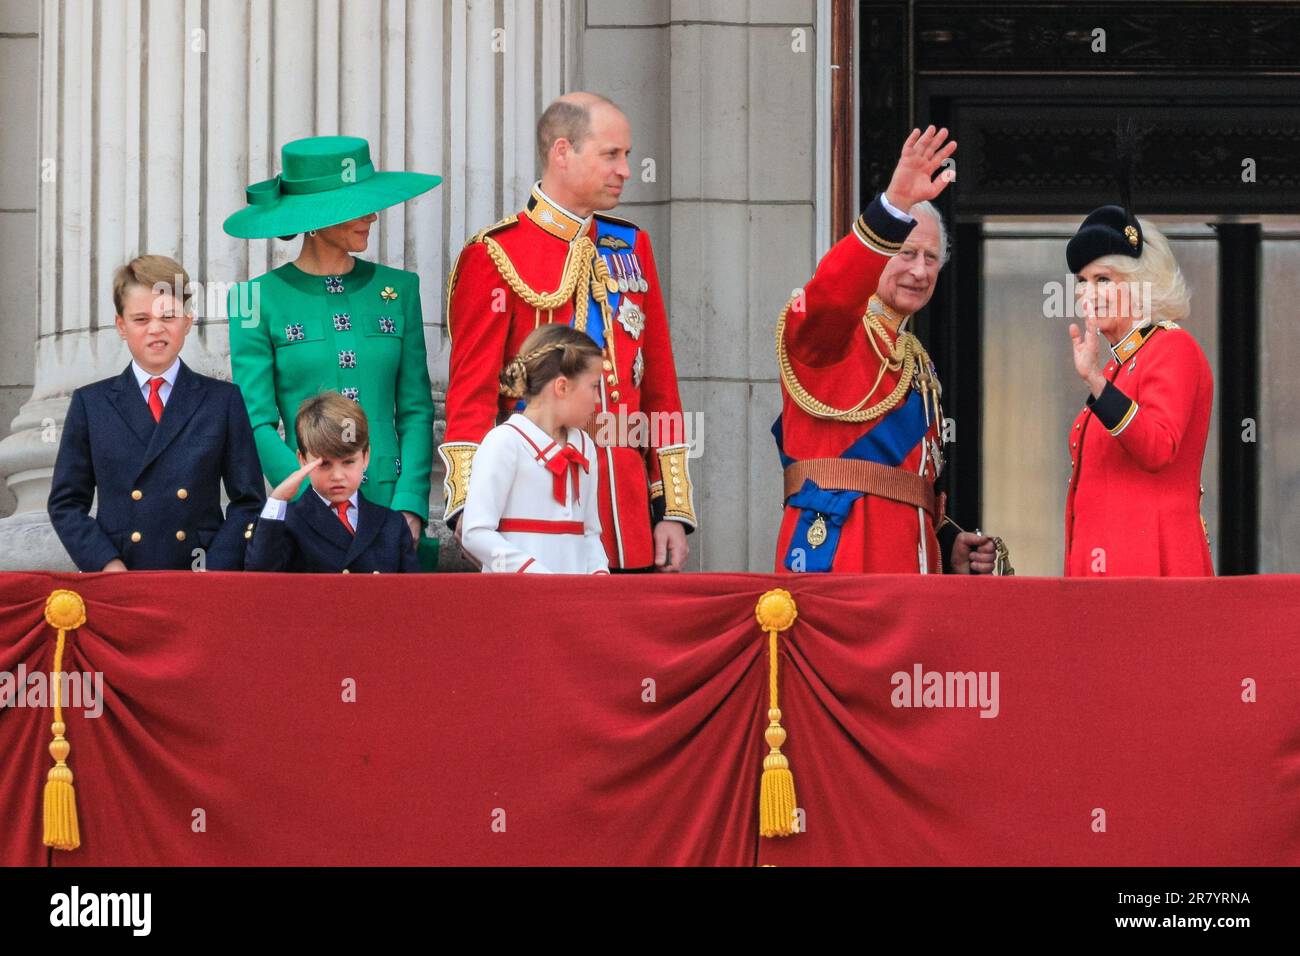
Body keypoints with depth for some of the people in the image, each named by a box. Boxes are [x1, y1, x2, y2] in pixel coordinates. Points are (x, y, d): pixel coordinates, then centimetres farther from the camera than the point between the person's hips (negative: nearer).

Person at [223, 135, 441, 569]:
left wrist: (409, 506, -6)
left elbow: (416, 411, 8)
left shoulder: (398, 289, 11)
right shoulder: (261, 299, 1)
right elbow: (258, 422, -2)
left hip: (390, 501, 3)